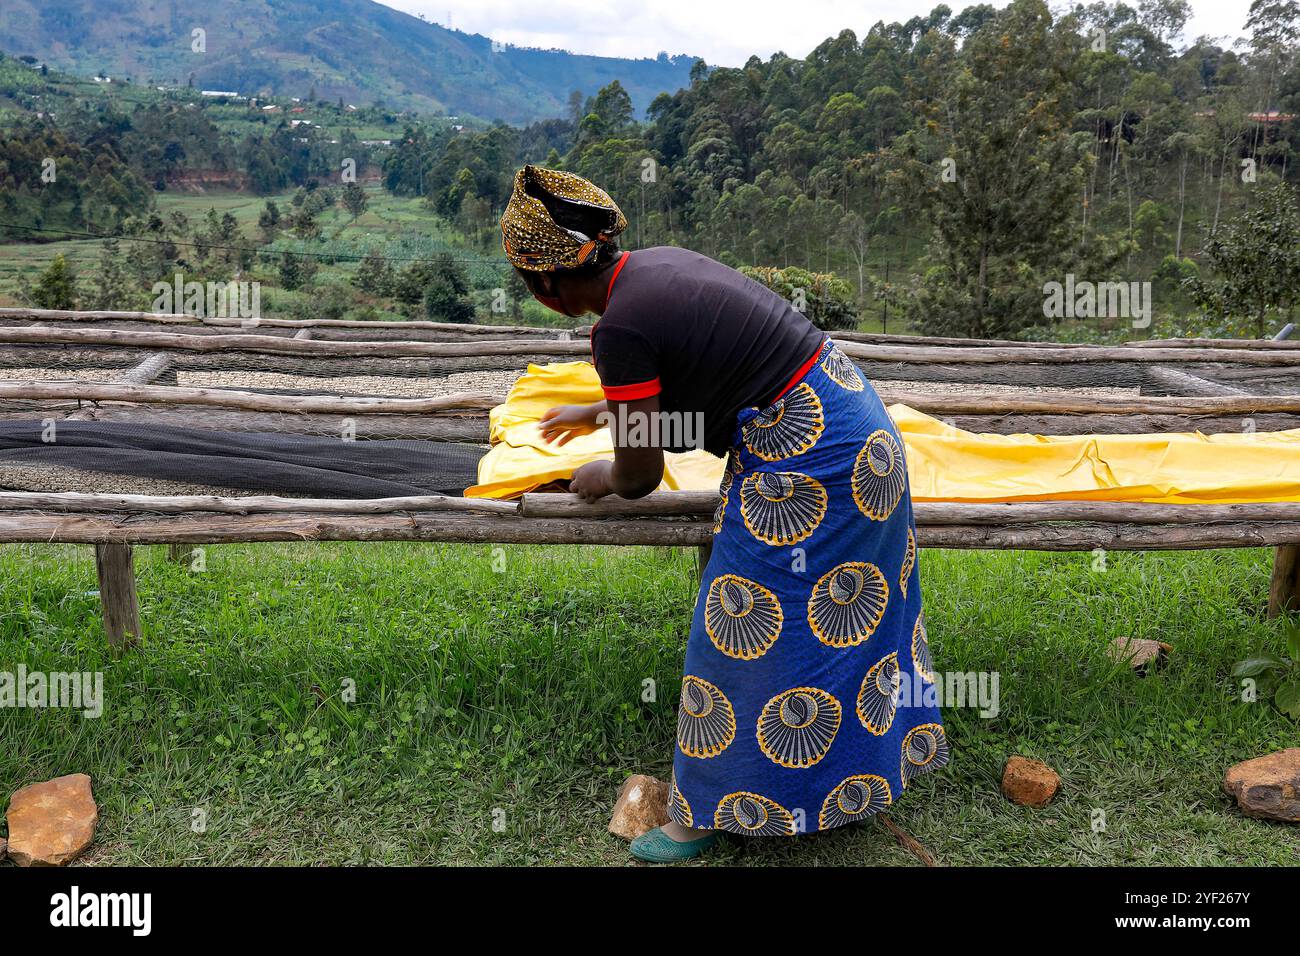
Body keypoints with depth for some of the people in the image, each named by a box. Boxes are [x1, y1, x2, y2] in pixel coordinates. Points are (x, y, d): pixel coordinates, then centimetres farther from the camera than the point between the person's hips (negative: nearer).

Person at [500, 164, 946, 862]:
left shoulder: (618, 331, -22)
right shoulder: (656, 263, 6)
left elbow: (639, 476, -13)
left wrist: (596, 479, 10)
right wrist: (598, 413, 36)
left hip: (802, 458, -10)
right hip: (848, 416, 10)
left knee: (747, 631, 4)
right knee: (848, 612, 24)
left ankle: (713, 812, 22)